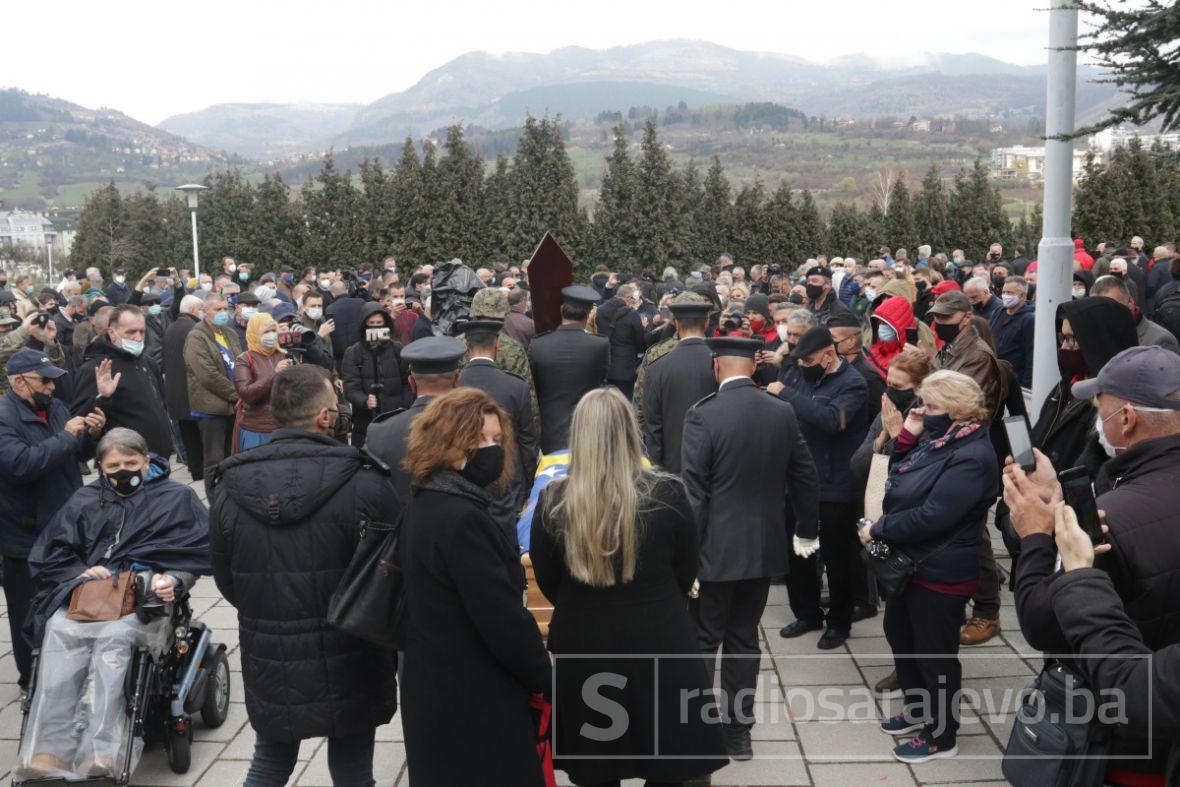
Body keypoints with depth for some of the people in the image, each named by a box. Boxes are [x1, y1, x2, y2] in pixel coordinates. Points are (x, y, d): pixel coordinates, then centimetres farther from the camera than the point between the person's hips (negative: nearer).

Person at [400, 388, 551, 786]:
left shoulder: (425, 506, 6)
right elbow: (503, 620, -24)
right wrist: (549, 678, -9)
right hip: (474, 704, -10)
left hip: (436, 691, 10)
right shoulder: (463, 519, -24)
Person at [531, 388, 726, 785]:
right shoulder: (668, 493, -14)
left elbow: (548, 584, 1)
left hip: (583, 648, 1)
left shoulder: (552, 502, -13)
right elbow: (686, 576, 0)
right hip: (658, 644, -1)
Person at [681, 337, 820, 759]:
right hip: (764, 548, 5)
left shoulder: (702, 416, -15)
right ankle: (739, 730, 24)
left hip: (717, 550, -4)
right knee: (744, 638, 15)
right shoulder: (783, 412, -1)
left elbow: (693, 491, -16)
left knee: (703, 641, 8)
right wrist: (806, 531, 22)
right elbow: (805, 478, 7)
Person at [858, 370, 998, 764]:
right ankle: (918, 710, 43)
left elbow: (930, 518, -28)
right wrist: (906, 435, -2)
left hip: (940, 574, -10)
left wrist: (877, 529, -17)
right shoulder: (939, 441, 6)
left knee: (935, 655, 5)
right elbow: (898, 480, 11)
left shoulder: (971, 457, -24)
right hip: (909, 562, 10)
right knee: (900, 635, 23)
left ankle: (941, 736, 23)